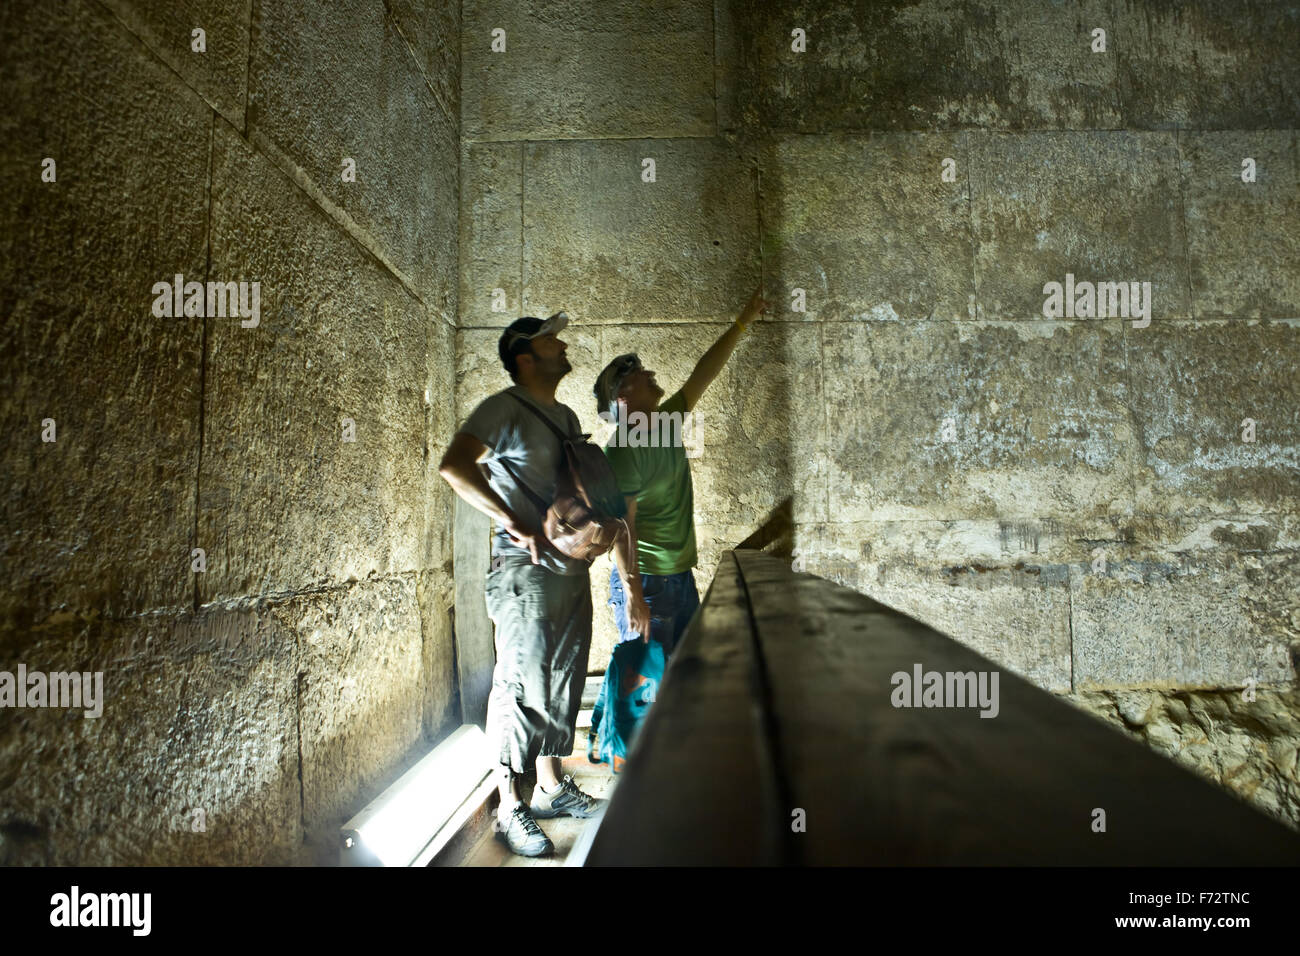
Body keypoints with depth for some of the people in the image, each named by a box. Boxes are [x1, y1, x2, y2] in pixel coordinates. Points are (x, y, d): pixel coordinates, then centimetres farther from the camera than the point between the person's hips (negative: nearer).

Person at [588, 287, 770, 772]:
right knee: (643, 673, 1)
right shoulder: (625, 448, -18)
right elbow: (621, 525, -21)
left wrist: (743, 323, 12)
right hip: (646, 580, -9)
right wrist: (633, 593, -23)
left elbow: (704, 373, 11)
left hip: (680, 576, 9)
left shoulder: (667, 422, 6)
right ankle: (622, 754, 18)